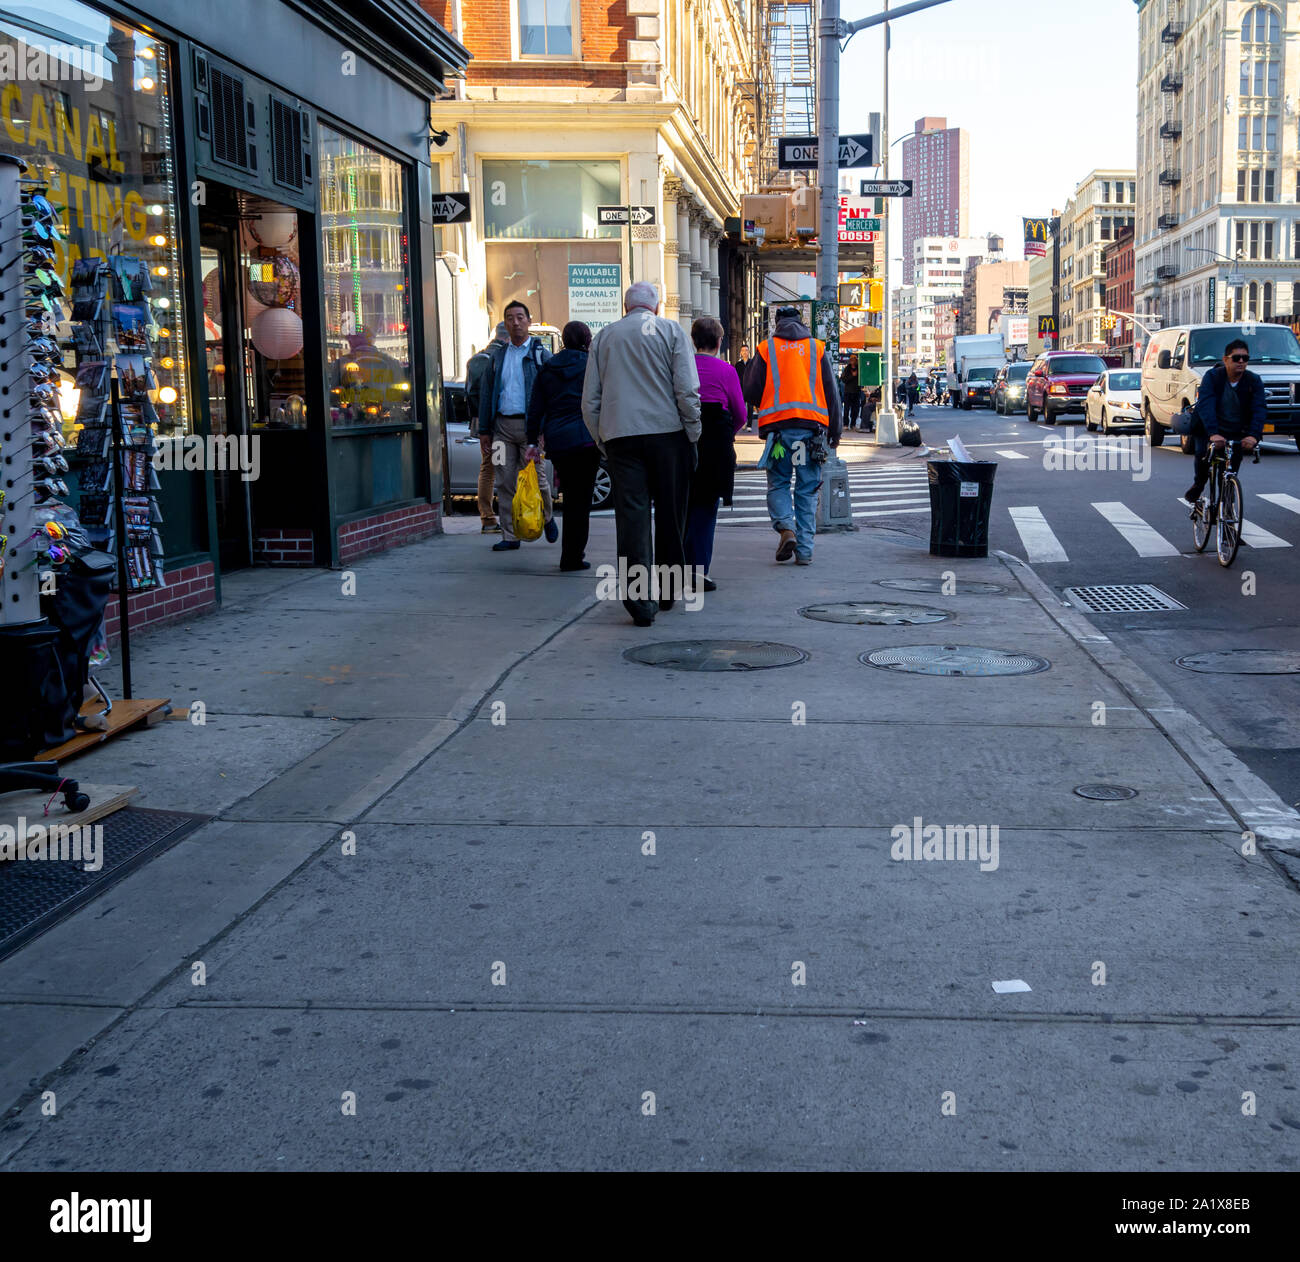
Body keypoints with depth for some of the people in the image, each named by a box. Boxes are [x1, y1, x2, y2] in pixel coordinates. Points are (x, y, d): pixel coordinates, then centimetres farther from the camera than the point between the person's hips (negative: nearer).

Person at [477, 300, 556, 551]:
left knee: (537, 478, -1)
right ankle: (510, 536, 7)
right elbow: (486, 392, 16)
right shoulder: (497, 356, 14)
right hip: (502, 425, 3)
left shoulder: (541, 354, 3)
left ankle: (548, 518, 29)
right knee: (505, 482, 1)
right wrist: (484, 429, 10)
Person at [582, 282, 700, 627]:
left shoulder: (604, 336, 13)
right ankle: (669, 591, 20)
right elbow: (687, 390, -5)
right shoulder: (671, 330, 5)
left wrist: (602, 442, 15)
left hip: (619, 436, 1)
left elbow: (589, 401, 10)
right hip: (667, 431, -1)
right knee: (670, 515, 11)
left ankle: (640, 600, -11)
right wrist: (693, 435, 3)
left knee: (631, 517, -2)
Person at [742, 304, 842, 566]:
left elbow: (750, 391, 3)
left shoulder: (766, 349, 4)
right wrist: (834, 432, 13)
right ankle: (804, 550, 3)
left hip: (778, 426, -1)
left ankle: (786, 527, -14)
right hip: (811, 425, 1)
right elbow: (831, 392, 8)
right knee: (807, 490, 6)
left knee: (778, 485, 11)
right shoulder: (817, 348, 9)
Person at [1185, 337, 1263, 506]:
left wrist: (1253, 435, -40)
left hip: (1237, 434, 2)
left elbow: (1260, 409, -21)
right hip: (1209, 430, -1)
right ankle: (1198, 484, 4)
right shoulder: (1212, 376, -16)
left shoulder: (1254, 381, -10)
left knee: (1231, 472, -7)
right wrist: (1213, 433, -45)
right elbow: (1205, 405, -29)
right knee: (1203, 454, -26)